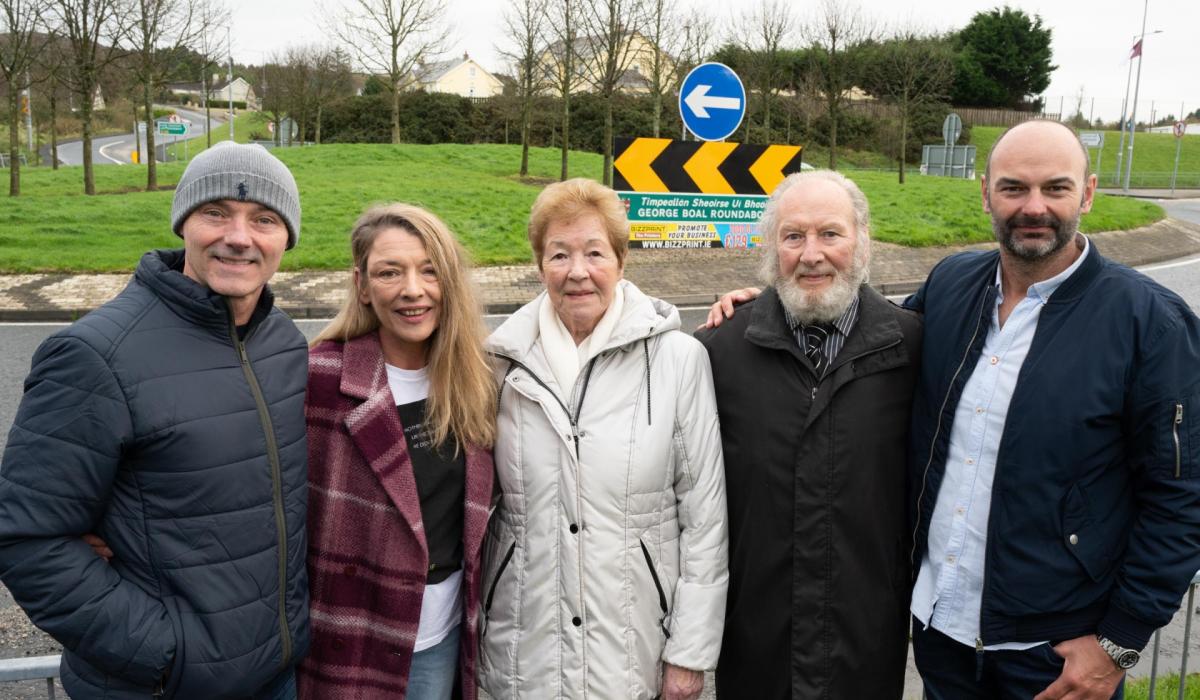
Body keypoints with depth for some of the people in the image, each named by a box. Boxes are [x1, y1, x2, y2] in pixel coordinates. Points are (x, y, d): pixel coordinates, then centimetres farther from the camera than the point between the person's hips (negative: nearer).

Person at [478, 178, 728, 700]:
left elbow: (705, 514, -5)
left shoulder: (678, 358, -9)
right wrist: (469, 631, 10)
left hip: (637, 656, -1)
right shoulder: (505, 361, -2)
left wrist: (691, 653, -4)